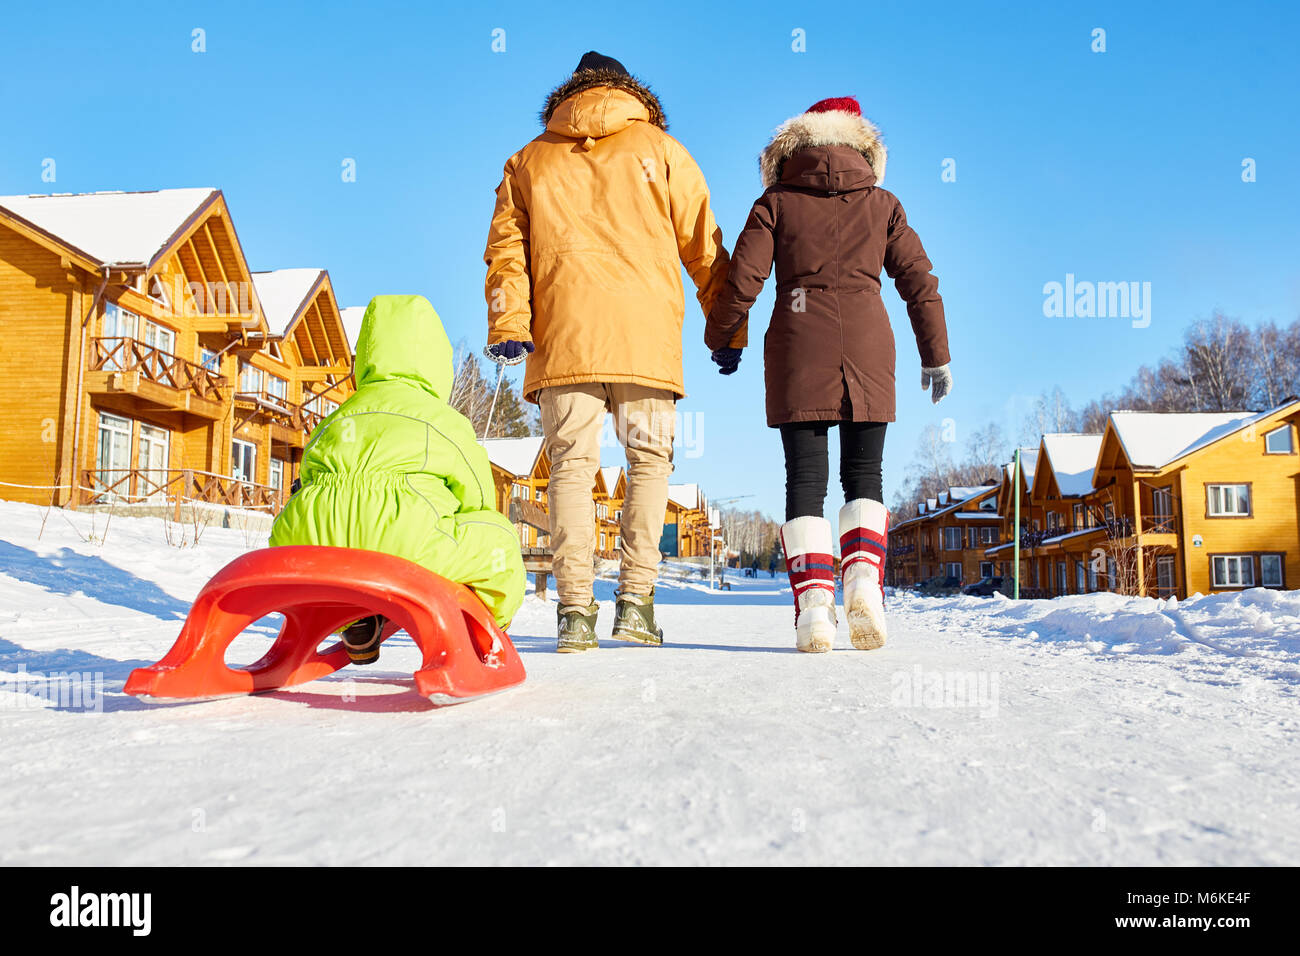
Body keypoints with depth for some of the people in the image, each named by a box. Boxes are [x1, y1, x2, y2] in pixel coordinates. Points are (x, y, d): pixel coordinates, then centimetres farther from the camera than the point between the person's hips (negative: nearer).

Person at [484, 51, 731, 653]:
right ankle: (636, 602, -1)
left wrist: (508, 325, 3)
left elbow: (506, 250, 9)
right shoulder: (659, 149, 15)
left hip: (561, 338, 1)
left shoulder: (529, 161, 20)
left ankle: (575, 610, -5)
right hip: (645, 335, -1)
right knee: (649, 462, 6)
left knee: (571, 465, 1)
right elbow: (703, 247, 11)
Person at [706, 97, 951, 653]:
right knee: (864, 475, 10)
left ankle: (813, 605, -9)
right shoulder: (882, 204, 13)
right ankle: (864, 578, -12)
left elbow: (742, 280, 1)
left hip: (798, 346, -1)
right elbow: (919, 281, 10)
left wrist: (722, 340, 15)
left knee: (804, 479, 1)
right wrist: (936, 356, 16)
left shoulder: (775, 203, 8)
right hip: (867, 346, 1)